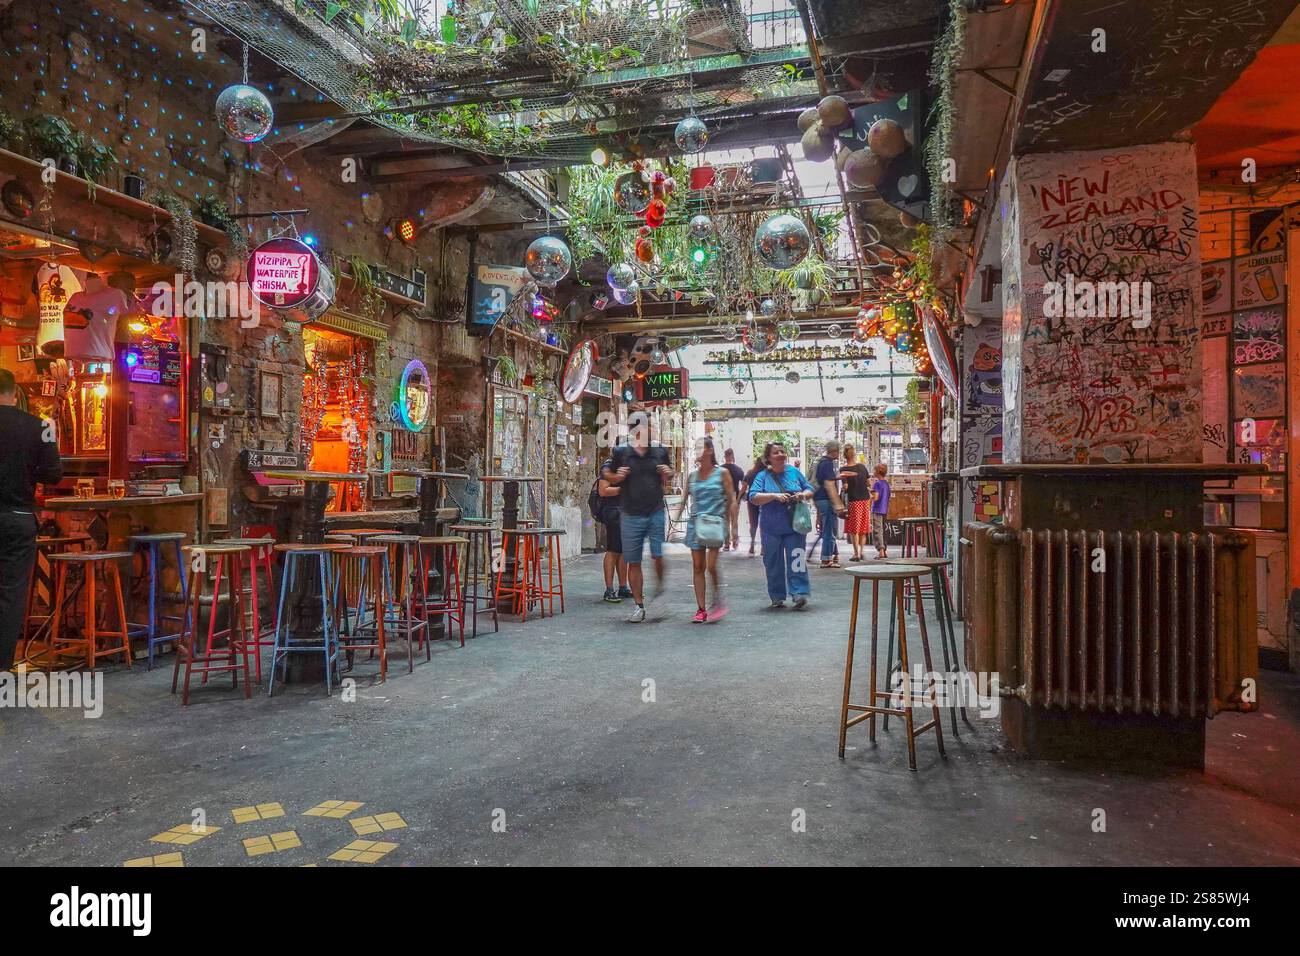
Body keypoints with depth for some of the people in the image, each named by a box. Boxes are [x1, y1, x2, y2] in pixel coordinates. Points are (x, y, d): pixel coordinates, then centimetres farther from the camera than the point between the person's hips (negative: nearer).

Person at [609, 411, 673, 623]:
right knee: (633, 562, 4)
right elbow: (610, 481, 11)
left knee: (658, 555, -8)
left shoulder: (659, 452, 4)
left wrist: (668, 474, -3)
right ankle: (639, 606, 16)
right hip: (631, 515, -1)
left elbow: (669, 475, 19)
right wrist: (617, 477, -11)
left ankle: (659, 585, 23)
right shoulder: (621, 453, -1)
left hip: (656, 512, 1)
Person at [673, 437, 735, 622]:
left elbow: (731, 500, 0)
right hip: (695, 522, 4)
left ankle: (719, 602, 7)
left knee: (711, 565, -14)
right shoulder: (692, 475, 10)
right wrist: (676, 519, 4)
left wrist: (730, 526, -3)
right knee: (697, 567, 4)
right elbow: (684, 501, 14)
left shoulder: (722, 473, -1)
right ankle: (701, 609, 10)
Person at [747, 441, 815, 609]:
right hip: (771, 529, 0)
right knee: (773, 564, 6)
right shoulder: (762, 476, 1)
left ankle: (799, 593, -7)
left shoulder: (794, 472, 8)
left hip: (794, 527, 1)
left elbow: (810, 491, 14)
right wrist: (774, 496, -23)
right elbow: (754, 497, -10)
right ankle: (777, 597, 17)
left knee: (796, 560, -7)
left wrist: (803, 495, -10)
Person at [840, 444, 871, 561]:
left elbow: (845, 486, -17)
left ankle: (856, 553, 1)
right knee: (863, 527, 12)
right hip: (865, 499, 4)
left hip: (853, 500, -4)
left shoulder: (843, 470, -10)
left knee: (854, 528, 3)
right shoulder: (862, 466, 3)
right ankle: (861, 552, 10)